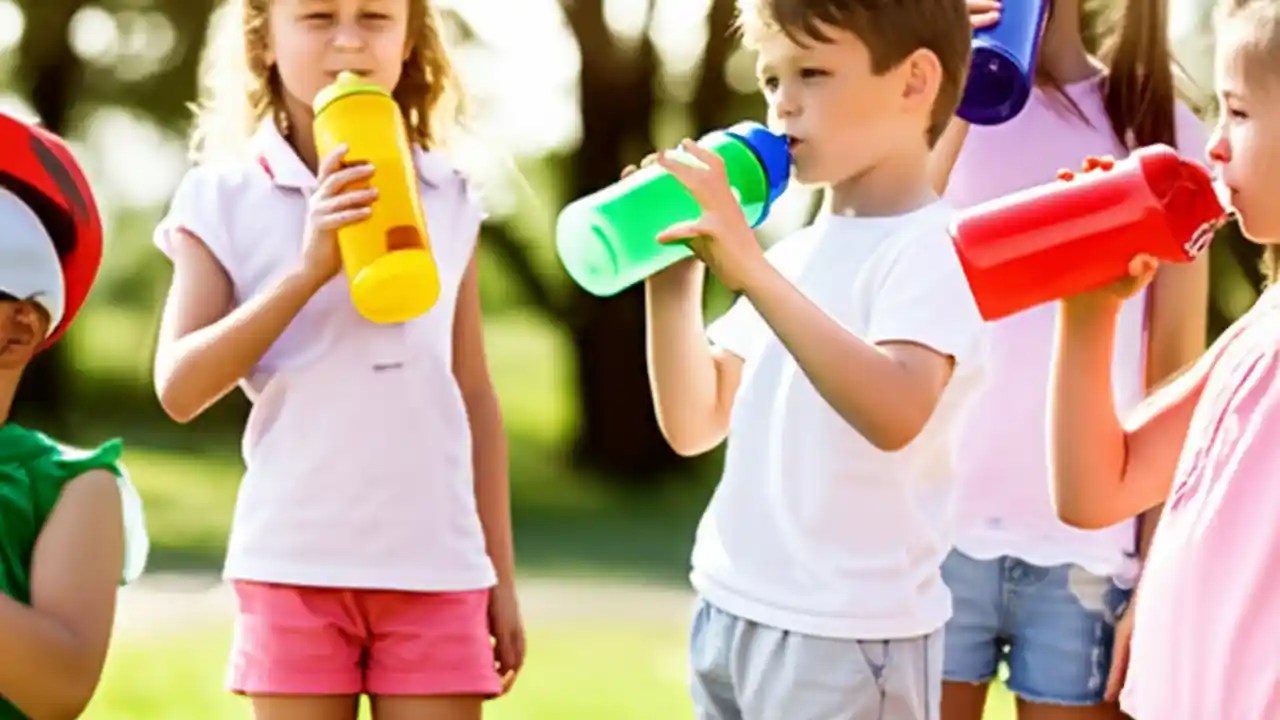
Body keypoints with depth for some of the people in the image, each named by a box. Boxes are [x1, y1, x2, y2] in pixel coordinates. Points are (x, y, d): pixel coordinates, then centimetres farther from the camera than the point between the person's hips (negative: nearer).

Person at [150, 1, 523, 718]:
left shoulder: (448, 201, 9)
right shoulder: (224, 200, 0)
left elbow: (475, 395, 13)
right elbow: (180, 388, -10)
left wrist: (502, 574, 12)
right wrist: (308, 270, -19)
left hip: (437, 568, 2)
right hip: (297, 568, -2)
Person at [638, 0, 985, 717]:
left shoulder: (927, 251, -12)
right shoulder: (795, 252, 13)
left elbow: (895, 413, -30)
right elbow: (694, 425, 12)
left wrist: (752, 270, -33)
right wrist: (673, 278, -2)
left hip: (848, 636, -8)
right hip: (730, 615, 8)